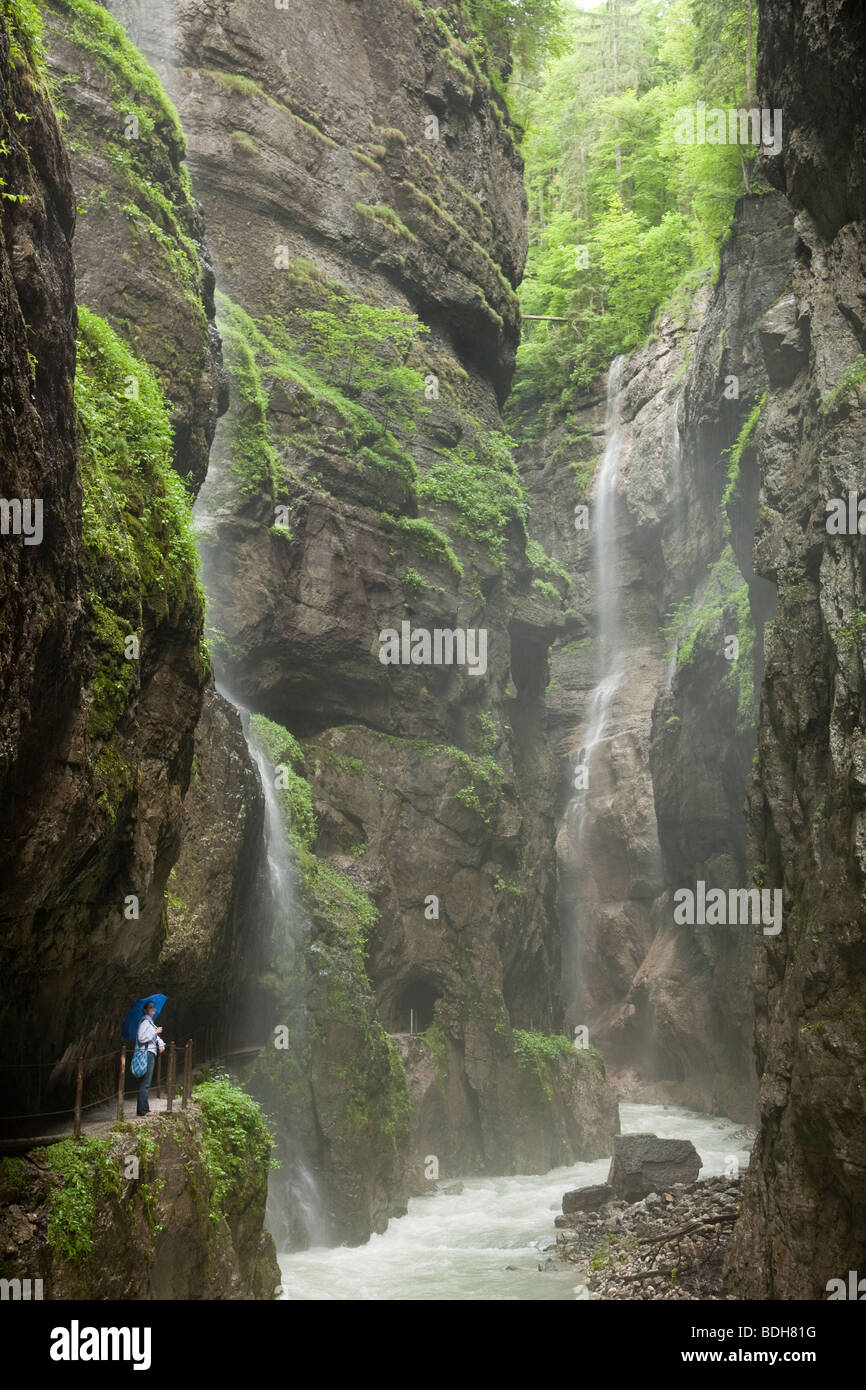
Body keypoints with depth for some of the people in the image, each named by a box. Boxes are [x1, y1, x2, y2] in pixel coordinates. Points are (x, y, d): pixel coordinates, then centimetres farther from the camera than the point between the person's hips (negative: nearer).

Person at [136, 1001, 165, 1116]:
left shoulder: (150, 1022, 20)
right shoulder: (145, 1021, -10)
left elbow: (155, 1037, 27)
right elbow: (142, 1038, -19)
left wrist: (161, 1043, 9)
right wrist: (155, 1032, -13)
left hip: (151, 1053, 10)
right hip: (147, 1053, -10)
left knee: (146, 1082, 11)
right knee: (146, 1082, -10)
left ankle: (141, 1109, 15)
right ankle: (143, 1110, -11)